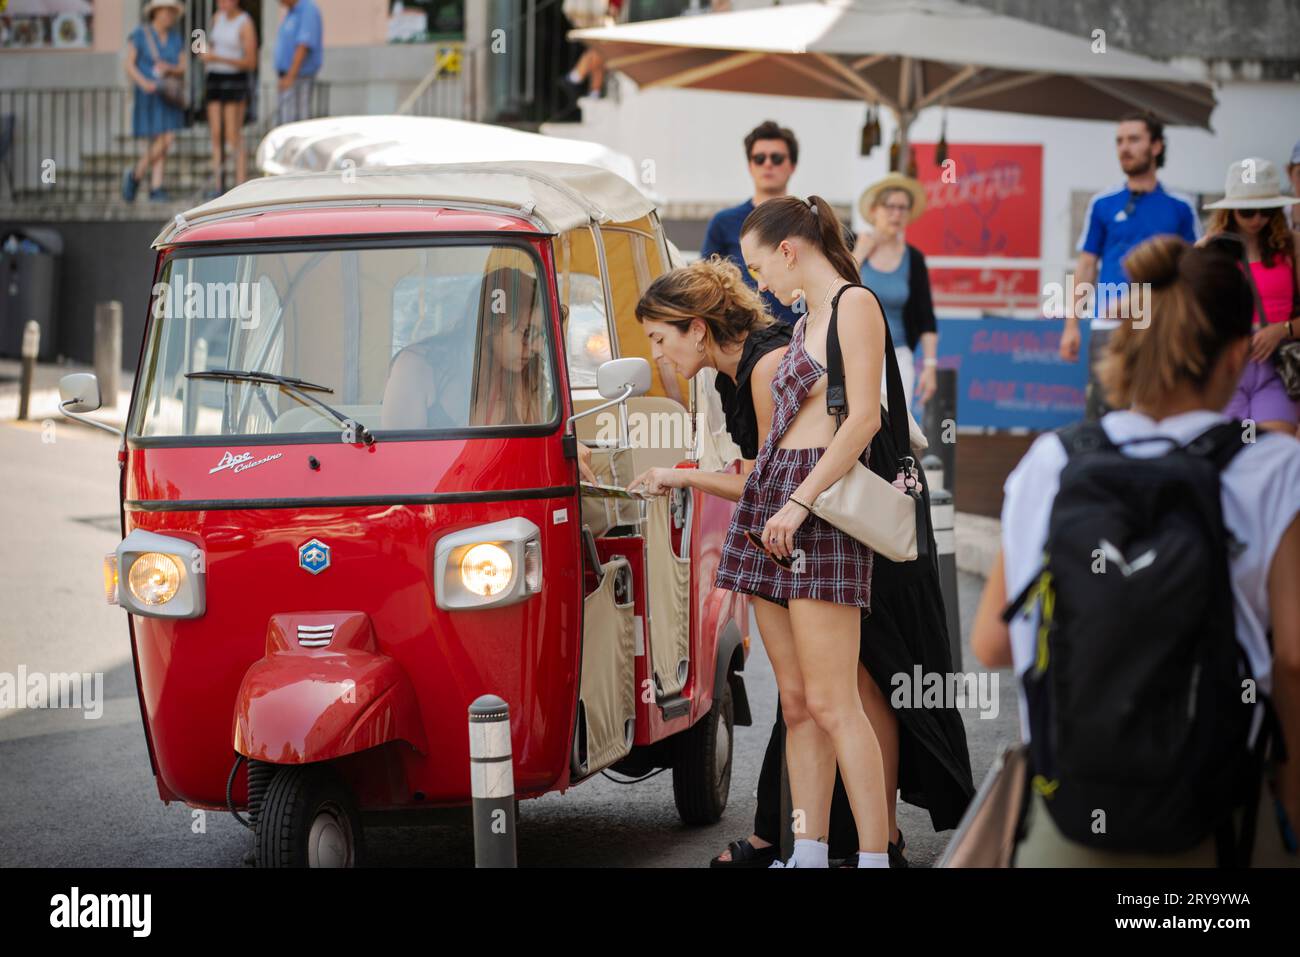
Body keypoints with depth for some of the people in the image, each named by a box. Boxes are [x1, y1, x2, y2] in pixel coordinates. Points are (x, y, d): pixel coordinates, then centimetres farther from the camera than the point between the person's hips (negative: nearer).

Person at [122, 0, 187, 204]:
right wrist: (143, 82, -24)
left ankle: (156, 190, 1)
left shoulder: (176, 38, 10)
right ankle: (135, 175, 13)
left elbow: (182, 68, 9)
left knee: (167, 142, -5)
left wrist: (170, 68, -14)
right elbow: (129, 65, -7)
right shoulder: (139, 35, -3)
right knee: (159, 144, -11)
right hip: (148, 96, -5)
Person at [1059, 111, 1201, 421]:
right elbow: (1086, 266, 10)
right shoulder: (1103, 205, 9)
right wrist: (1071, 324, 3)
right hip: (1108, 327, 0)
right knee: (1102, 414, -2)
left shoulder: (1180, 208, 8)